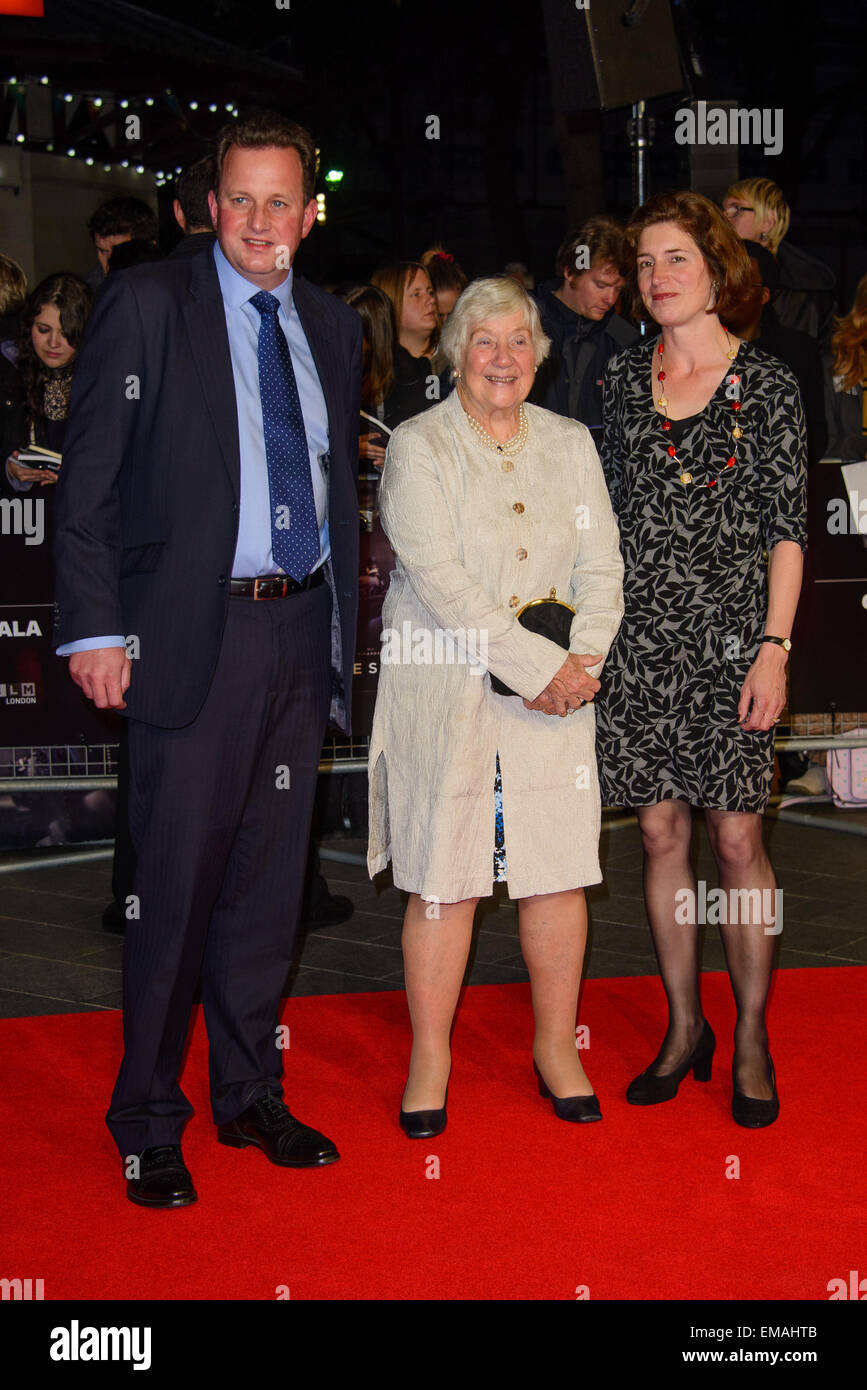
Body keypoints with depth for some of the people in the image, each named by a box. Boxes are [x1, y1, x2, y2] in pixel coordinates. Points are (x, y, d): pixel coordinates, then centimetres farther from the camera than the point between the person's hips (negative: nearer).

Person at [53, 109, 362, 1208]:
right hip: (192, 633, -5)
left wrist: (342, 625, 11)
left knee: (268, 880, 13)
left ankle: (250, 1095, 28)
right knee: (176, 888, 0)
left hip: (301, 634, 5)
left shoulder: (333, 329, 13)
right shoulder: (145, 305, -3)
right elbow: (88, 479, -6)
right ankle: (149, 1122, 15)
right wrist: (93, 628, -12)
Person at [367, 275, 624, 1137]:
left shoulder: (570, 445, 13)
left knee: (559, 869, 4)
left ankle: (557, 1047, 20)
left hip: (555, 692, 4)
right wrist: (539, 667, -17)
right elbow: (439, 577, -13)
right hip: (444, 689, -3)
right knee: (443, 878, -1)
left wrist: (581, 662, -10)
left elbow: (603, 567, 7)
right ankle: (430, 1059, 13)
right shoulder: (417, 446, -2)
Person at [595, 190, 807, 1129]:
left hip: (730, 632, -3)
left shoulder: (765, 384, -1)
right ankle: (684, 1027, 19)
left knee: (736, 838, -1)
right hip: (640, 631, 3)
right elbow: (611, 506, 13)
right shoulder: (625, 377, 9)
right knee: (659, 830, 7)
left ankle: (751, 1039, 13)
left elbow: (787, 528, -3)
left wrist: (775, 646, -11)